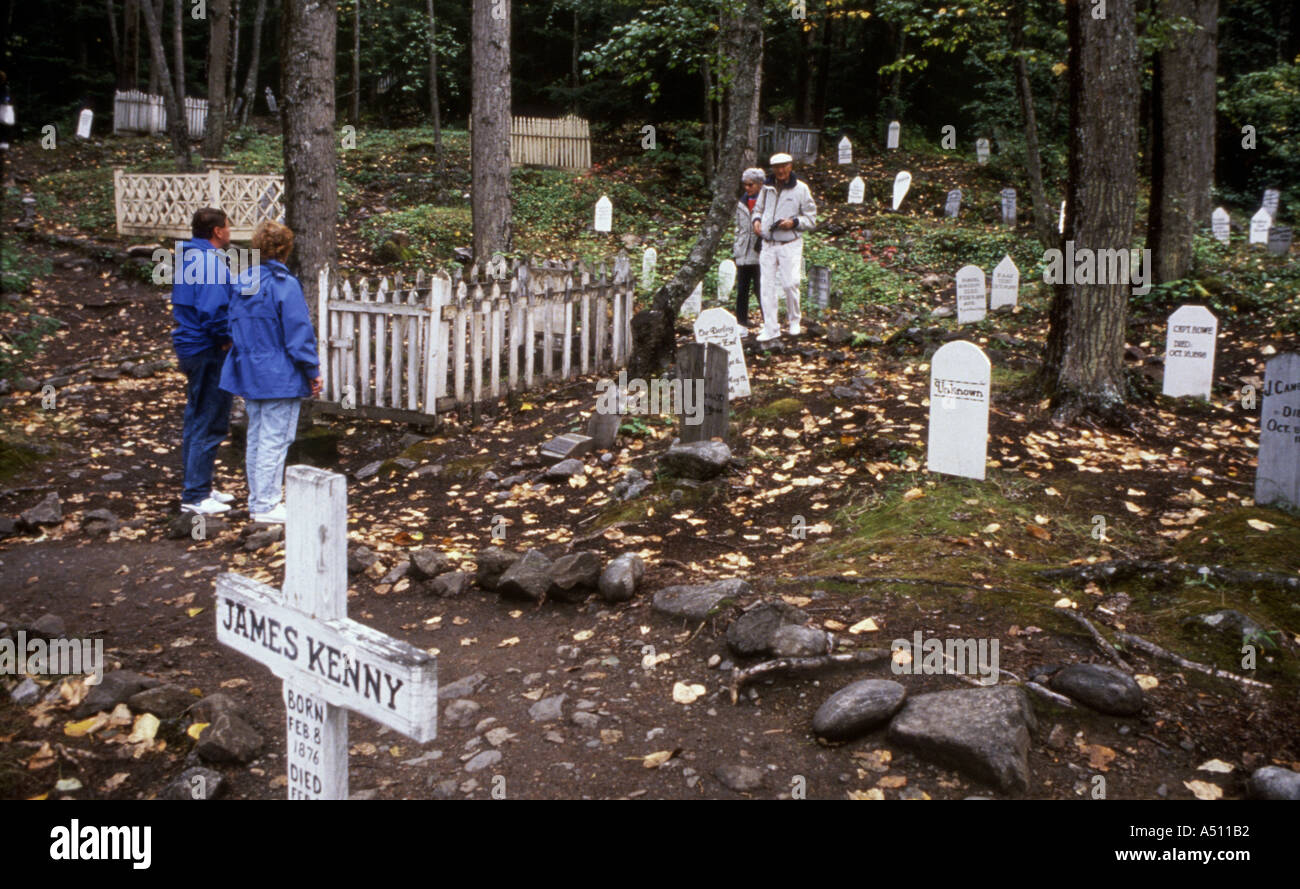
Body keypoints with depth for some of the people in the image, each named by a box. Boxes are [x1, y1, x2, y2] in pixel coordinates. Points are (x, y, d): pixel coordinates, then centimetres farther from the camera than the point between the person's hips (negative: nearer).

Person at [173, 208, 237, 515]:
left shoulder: (188, 258, 13)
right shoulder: (211, 262, -17)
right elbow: (212, 311, -26)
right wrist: (228, 338, -11)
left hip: (190, 348, 10)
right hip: (208, 352, -10)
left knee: (197, 421, 17)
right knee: (209, 425, -4)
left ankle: (197, 487, 26)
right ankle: (195, 496, 1)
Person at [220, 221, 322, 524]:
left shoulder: (242, 285, 7)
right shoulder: (285, 286, -15)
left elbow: (235, 329, 14)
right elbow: (299, 336, -16)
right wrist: (313, 371, -8)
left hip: (249, 374, 8)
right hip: (280, 379, -8)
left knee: (256, 437, 16)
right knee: (274, 440, -1)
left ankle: (257, 499, 25)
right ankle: (266, 505, 4)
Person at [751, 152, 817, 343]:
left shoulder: (800, 188, -1)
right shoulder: (767, 187, 8)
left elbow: (811, 219, 1)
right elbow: (758, 209, 23)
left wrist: (794, 222, -16)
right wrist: (756, 220, 1)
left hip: (790, 244, -3)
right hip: (767, 244, 3)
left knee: (790, 284, -7)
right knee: (766, 286, 0)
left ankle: (794, 320, 18)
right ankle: (770, 328, 7)